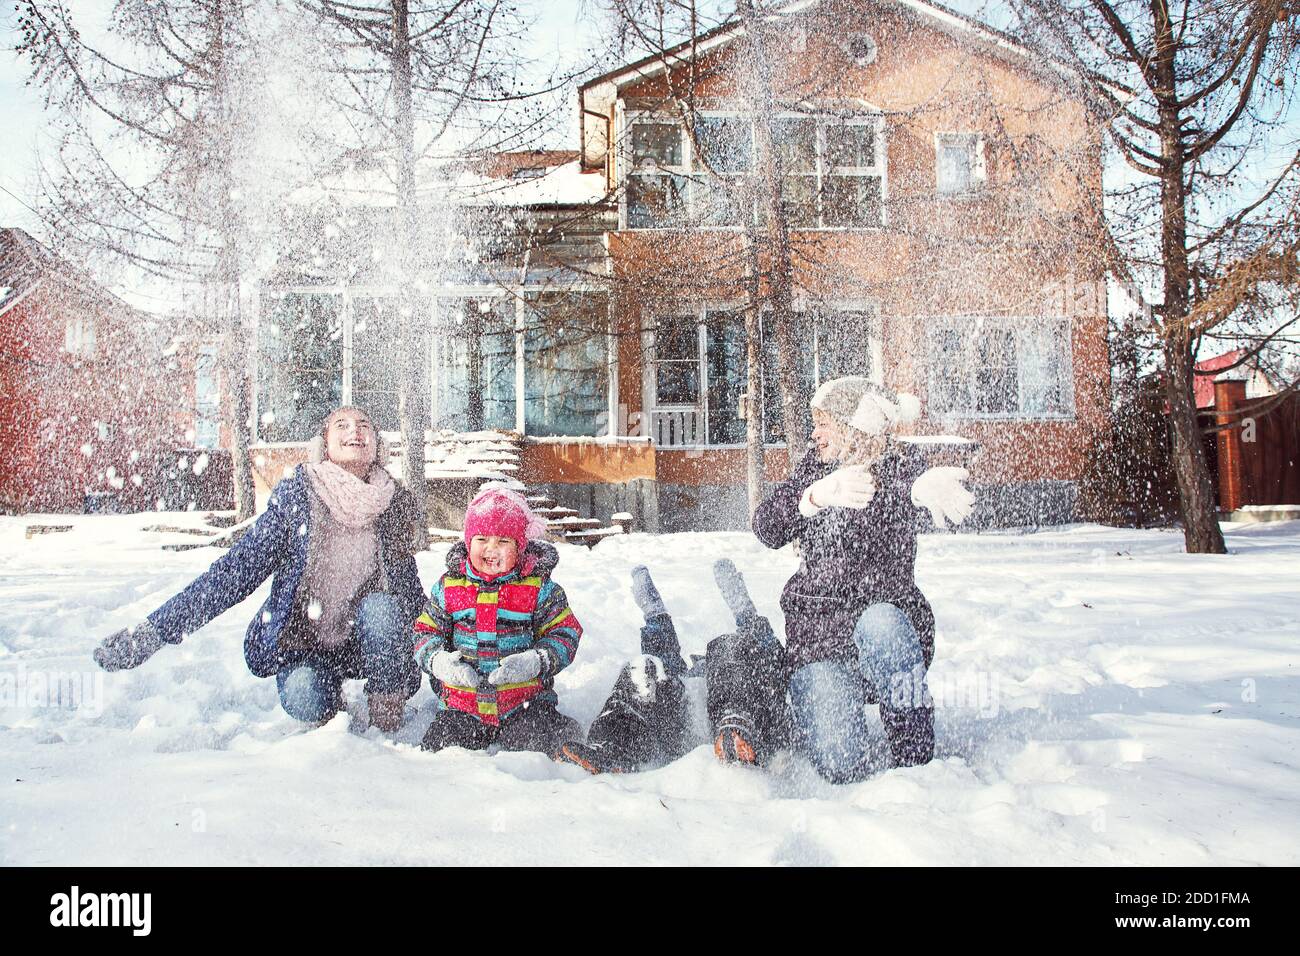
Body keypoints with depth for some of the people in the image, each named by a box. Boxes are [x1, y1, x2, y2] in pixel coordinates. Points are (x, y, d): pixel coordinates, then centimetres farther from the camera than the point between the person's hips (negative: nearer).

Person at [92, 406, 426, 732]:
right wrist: (156, 629, -19)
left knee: (380, 607, -31)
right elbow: (236, 570, -12)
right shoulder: (295, 495, -9)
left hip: (368, 644, 1)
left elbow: (410, 589, 8)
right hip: (303, 642, -1)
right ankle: (329, 698, 5)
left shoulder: (395, 502, -3)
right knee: (302, 698, -31)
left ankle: (388, 704, -7)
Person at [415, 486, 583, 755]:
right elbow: (426, 630, 10)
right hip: (461, 703, 3)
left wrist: (535, 662, -19)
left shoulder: (540, 589, -3)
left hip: (526, 701, -2)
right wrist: (438, 660, -11)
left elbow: (565, 633, -3)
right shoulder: (448, 587, 3)